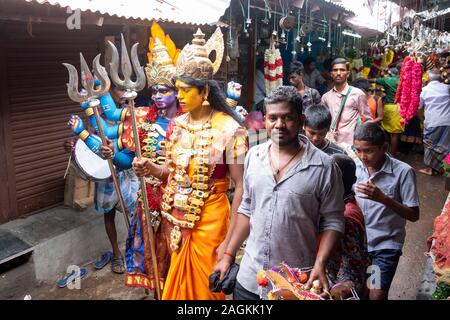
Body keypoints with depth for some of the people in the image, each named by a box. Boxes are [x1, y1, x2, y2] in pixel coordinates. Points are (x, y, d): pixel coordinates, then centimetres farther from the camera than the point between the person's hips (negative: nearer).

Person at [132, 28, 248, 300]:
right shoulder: (177, 125, 2)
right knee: (179, 283, 22)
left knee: (204, 286, 12)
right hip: (175, 217, 6)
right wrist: (151, 168, -10)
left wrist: (230, 240, -17)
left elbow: (240, 186, -16)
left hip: (209, 219, -5)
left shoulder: (229, 129, -16)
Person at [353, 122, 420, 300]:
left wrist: (383, 198, -28)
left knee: (376, 295, -7)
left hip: (387, 244, -3)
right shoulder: (355, 166, -6)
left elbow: (414, 215, -14)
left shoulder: (403, 172, -17)